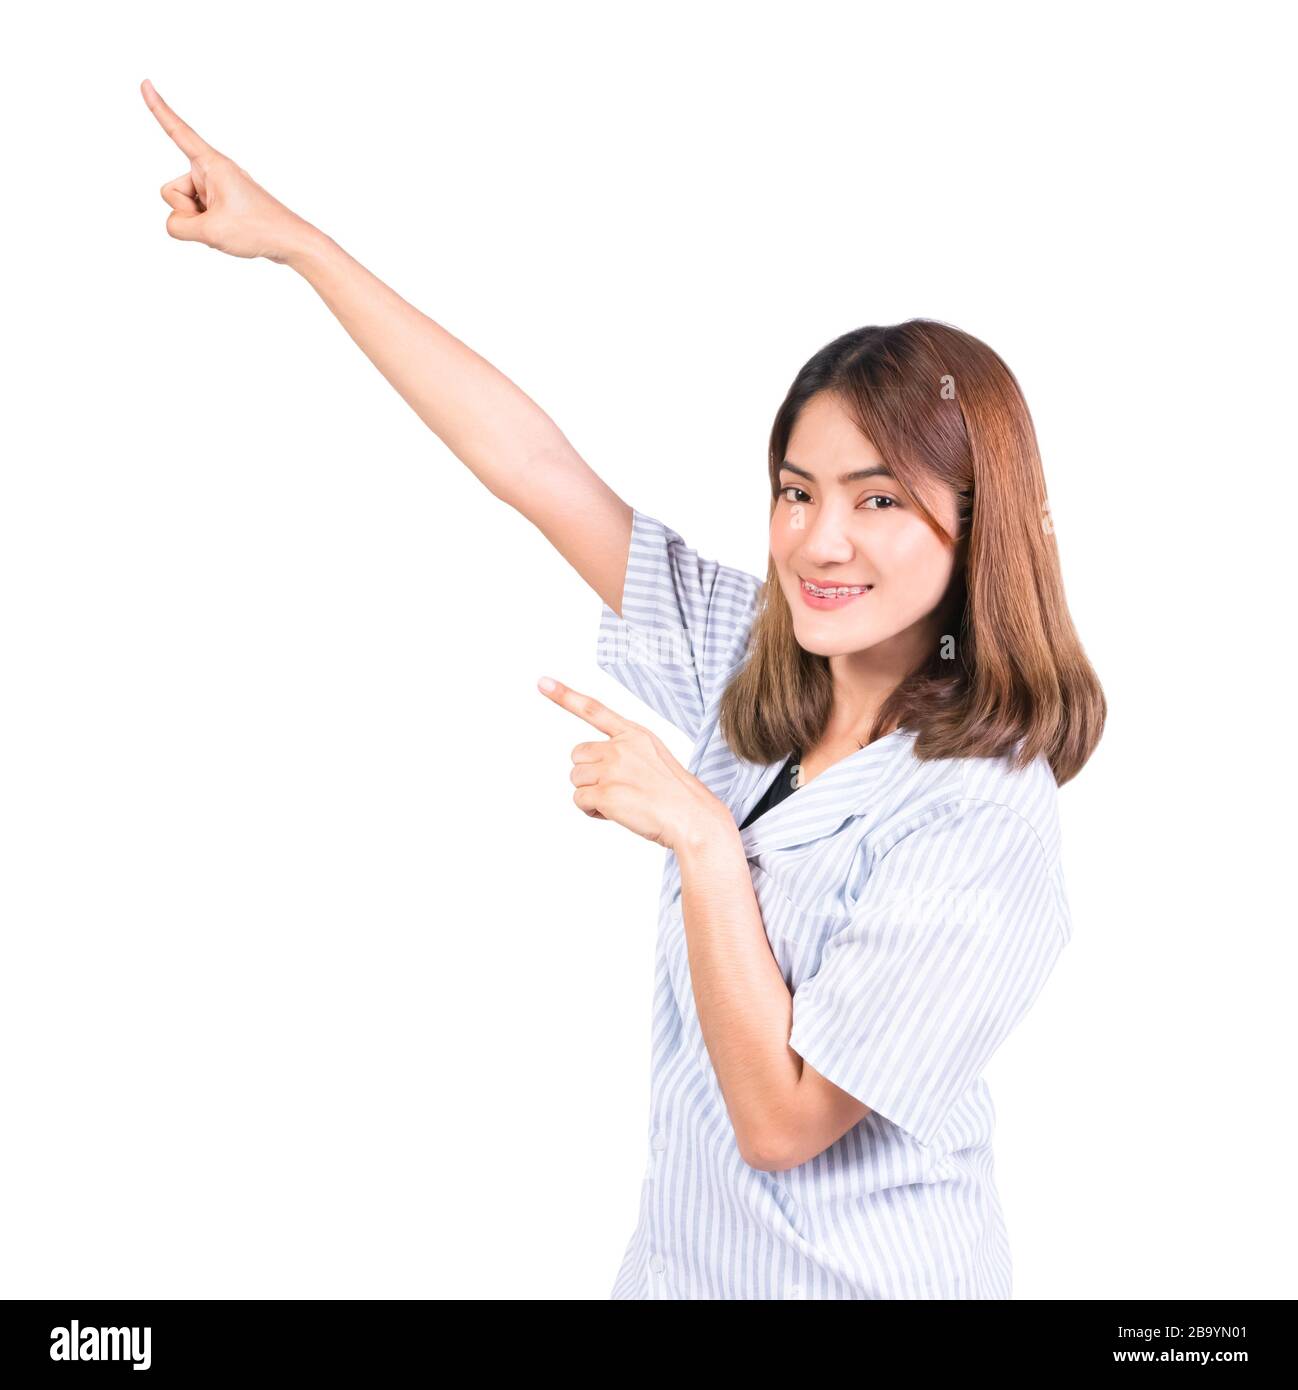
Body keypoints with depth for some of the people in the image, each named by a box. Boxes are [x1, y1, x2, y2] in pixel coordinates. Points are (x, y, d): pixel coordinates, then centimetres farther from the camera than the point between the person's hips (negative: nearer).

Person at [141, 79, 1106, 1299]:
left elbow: (781, 1118, -22)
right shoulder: (756, 671, -6)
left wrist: (699, 836, -26)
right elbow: (531, 463, -9)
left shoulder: (984, 819, -24)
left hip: (864, 1275, -6)